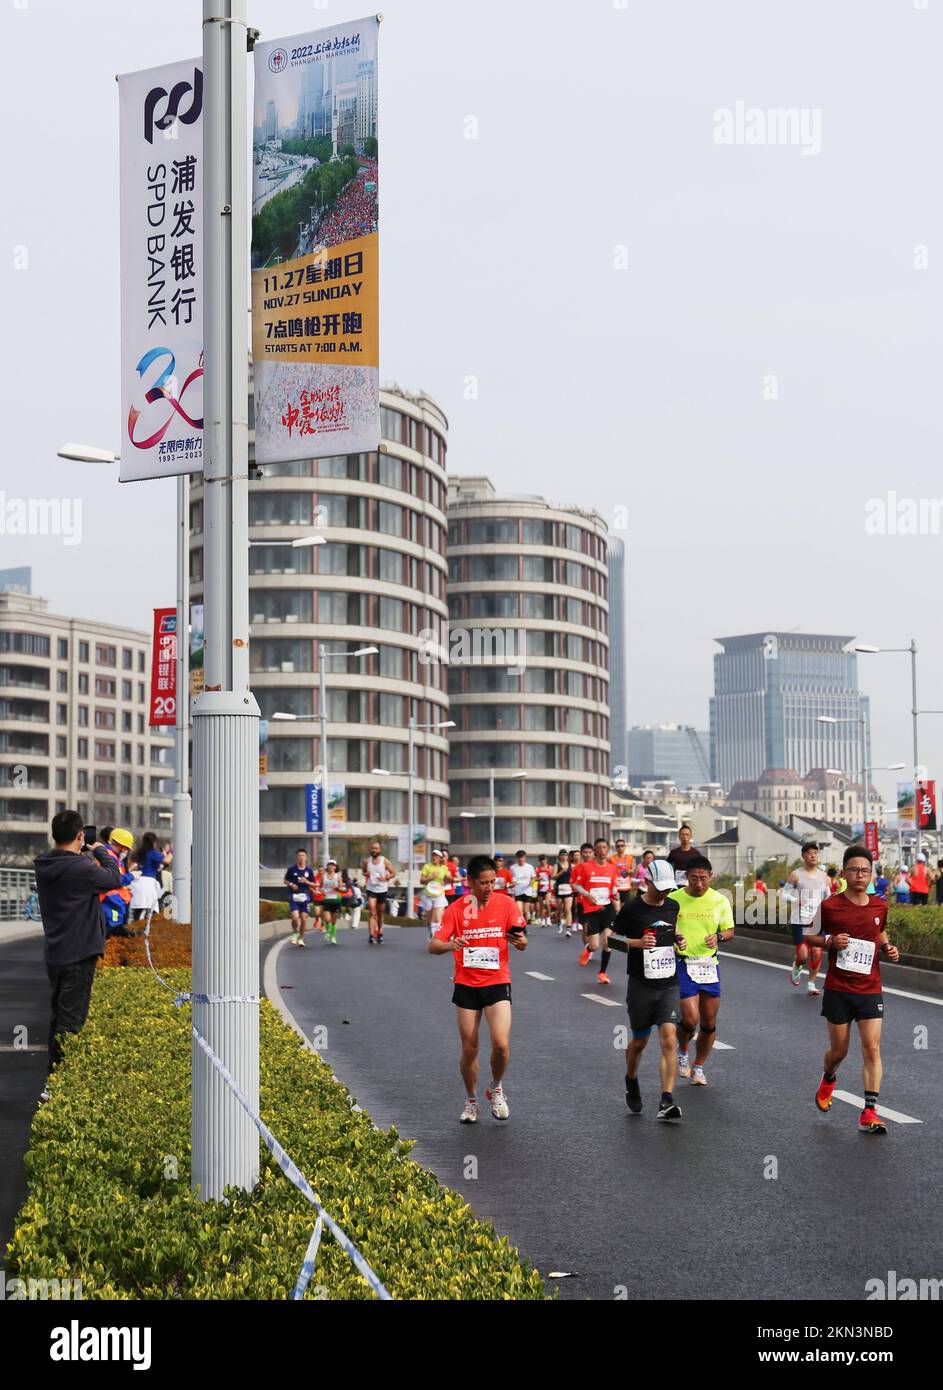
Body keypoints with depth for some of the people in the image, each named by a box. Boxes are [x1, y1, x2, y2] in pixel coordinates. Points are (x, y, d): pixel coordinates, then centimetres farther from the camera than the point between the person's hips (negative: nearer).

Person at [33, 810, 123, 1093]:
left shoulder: (43, 865, 2)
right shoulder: (81, 868, -21)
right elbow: (114, 879, -6)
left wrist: (88, 857, 11)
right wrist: (101, 851, 7)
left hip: (53, 953, 8)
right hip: (79, 955, -8)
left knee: (58, 1014, 21)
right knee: (70, 1019, -3)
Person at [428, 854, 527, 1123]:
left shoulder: (506, 903, -4)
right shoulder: (457, 909, -4)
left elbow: (521, 943, -4)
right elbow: (433, 945, -7)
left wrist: (520, 941, -29)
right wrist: (449, 945, -30)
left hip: (497, 982, -1)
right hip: (466, 985, 1)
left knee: (501, 1044, -16)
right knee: (469, 1049, 5)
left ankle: (496, 1089, 12)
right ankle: (471, 1101, 26)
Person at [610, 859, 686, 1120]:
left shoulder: (673, 906, 6)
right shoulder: (631, 908, -7)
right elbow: (612, 938, -1)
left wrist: (679, 940, 3)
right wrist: (637, 942, -17)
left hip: (669, 985, 3)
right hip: (641, 986, -2)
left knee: (669, 1041, -12)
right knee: (639, 1042, 10)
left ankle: (666, 1102, -14)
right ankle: (631, 1082, 41)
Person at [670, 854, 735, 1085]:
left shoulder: (719, 901, 1)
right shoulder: (673, 900, -6)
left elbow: (730, 930, 10)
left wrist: (719, 937, -12)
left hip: (709, 964, 3)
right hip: (682, 964, -3)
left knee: (709, 1022, 7)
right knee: (690, 1018, -13)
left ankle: (698, 1067, 26)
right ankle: (682, 1053, 18)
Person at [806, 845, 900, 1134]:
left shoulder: (879, 906, 4)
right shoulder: (830, 906, -6)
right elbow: (811, 937, 5)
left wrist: (888, 948, 2)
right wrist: (831, 941, -14)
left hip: (870, 990, 2)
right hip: (838, 989, -2)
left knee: (872, 1047, -10)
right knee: (839, 1049, 8)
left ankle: (869, 1113, -9)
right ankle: (828, 1078, 44)